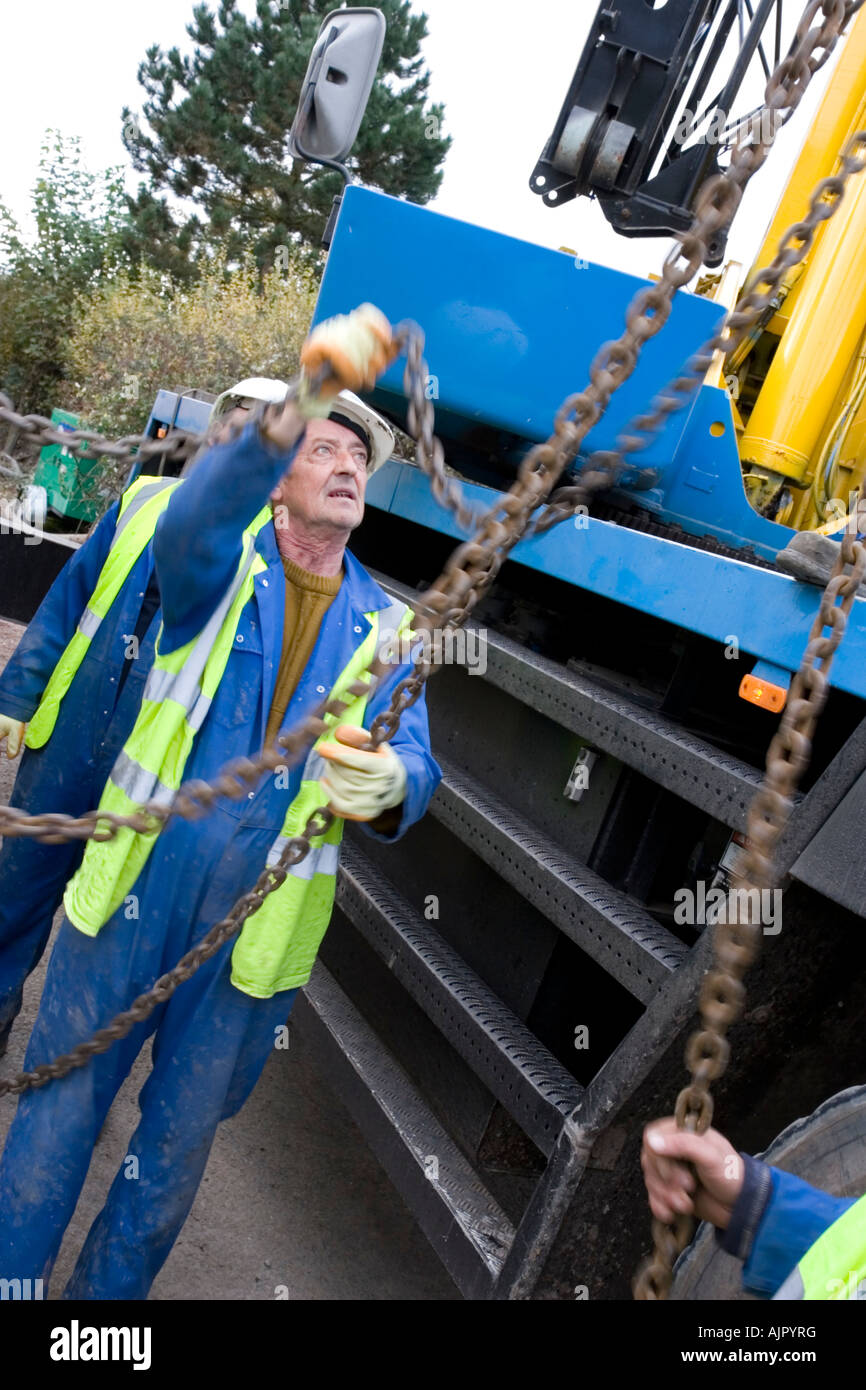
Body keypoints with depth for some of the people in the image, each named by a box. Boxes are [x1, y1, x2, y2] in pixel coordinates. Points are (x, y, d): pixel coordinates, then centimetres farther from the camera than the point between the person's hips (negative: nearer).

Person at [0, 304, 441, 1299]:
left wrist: (387, 787, -34)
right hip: (137, 892, -2)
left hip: (259, 930, 2)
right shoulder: (223, 569, -2)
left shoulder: (384, 631, 5)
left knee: (178, 1143, 17)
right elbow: (192, 527, -27)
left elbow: (415, 763, -9)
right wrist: (296, 411, -44)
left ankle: (110, 1289, 42)